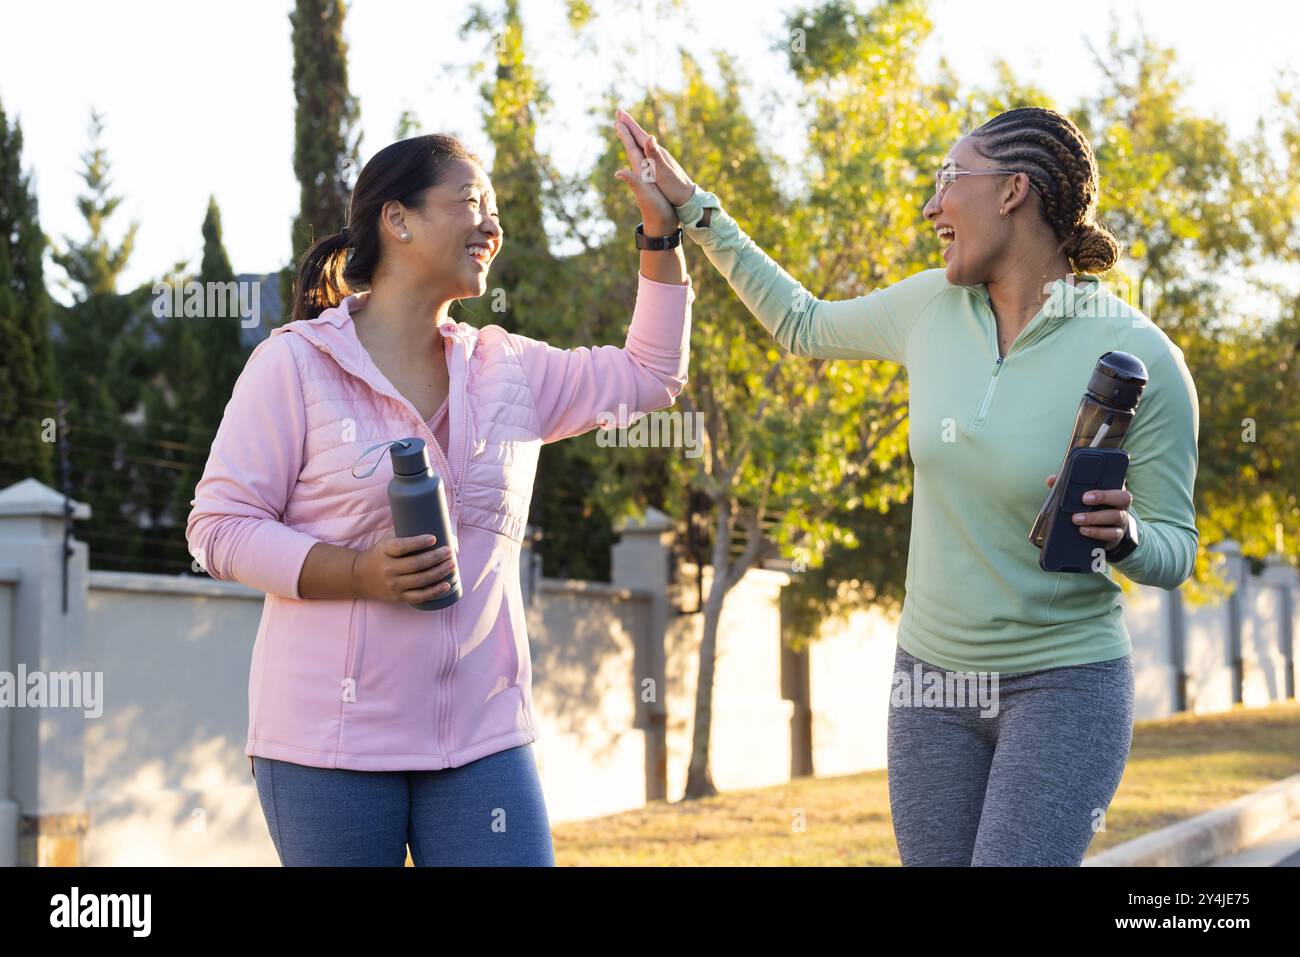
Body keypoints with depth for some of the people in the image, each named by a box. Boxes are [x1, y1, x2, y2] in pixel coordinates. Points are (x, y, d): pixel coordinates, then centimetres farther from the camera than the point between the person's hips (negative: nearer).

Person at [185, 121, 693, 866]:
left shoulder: (508, 369, 13)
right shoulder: (296, 364, -3)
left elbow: (650, 377, 24)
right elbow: (219, 524, -6)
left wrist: (663, 235, 17)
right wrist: (358, 573, -19)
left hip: (482, 736, 4)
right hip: (330, 740, -4)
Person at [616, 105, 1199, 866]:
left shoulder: (1138, 357, -15)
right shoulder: (934, 305, 0)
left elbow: (1175, 551, -7)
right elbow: (803, 325, 19)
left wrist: (1120, 536, -29)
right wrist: (693, 208, 18)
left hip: (1065, 684, -5)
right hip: (933, 675, 5)